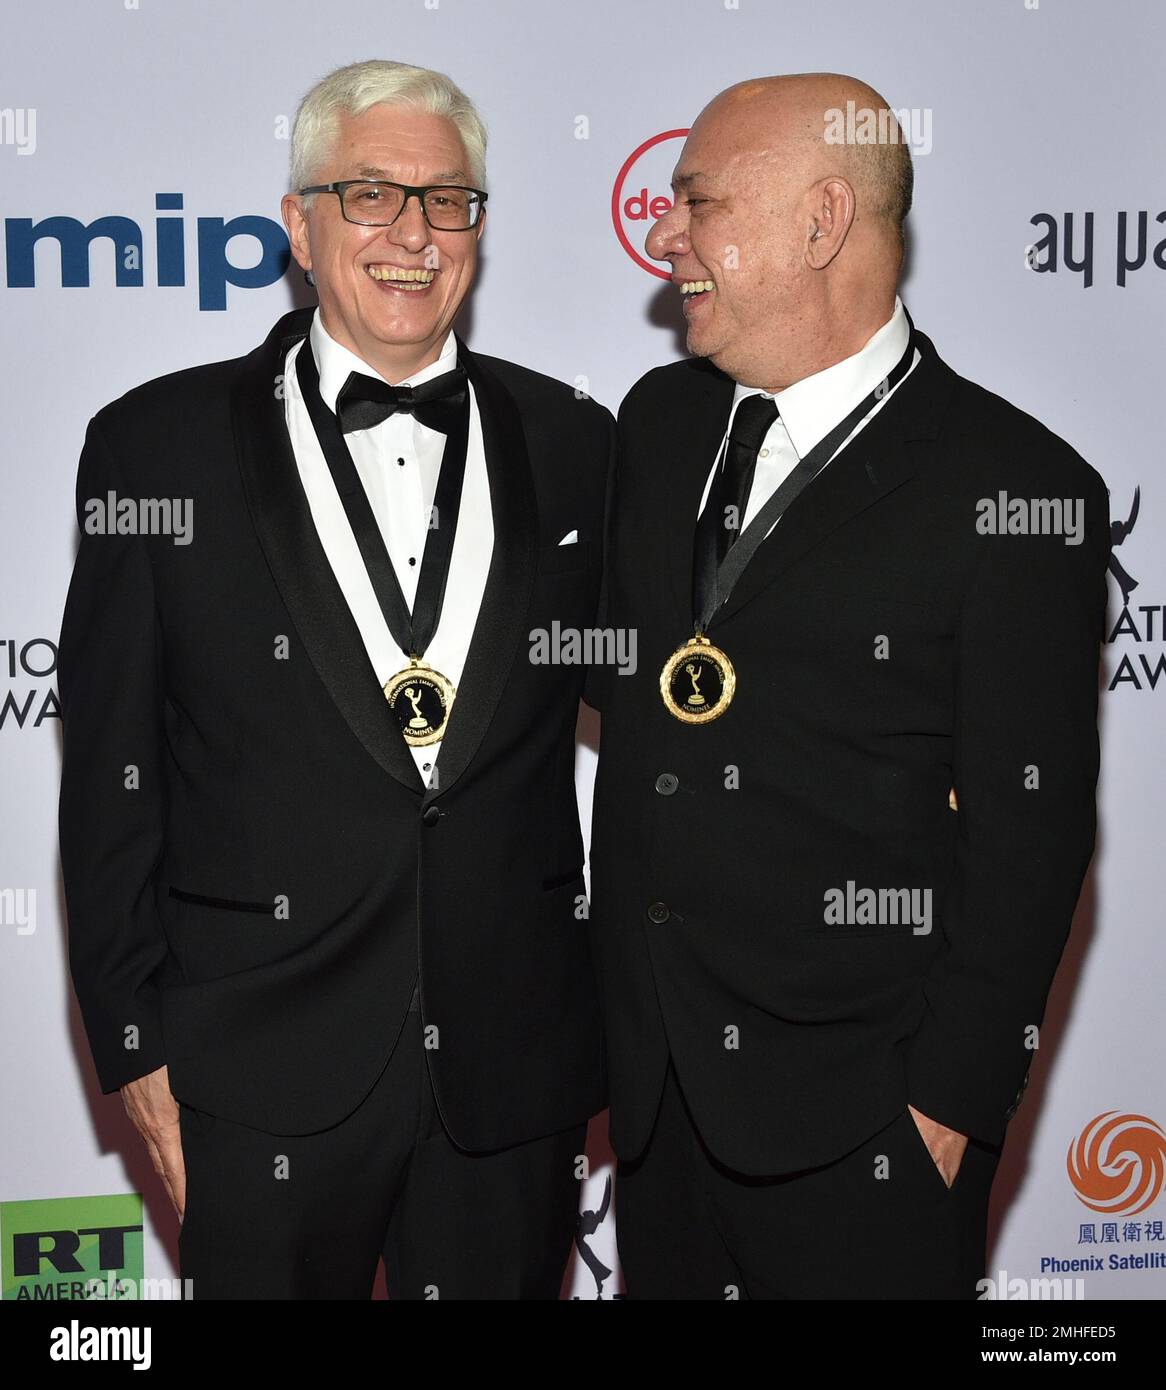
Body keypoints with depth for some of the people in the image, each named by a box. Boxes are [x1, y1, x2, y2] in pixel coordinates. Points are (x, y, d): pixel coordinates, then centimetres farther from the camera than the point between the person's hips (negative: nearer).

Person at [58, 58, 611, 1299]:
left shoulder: (571, 446, 4)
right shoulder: (158, 445, -2)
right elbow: (111, 776, -1)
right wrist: (136, 1045, -3)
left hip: (516, 1068, 2)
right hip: (264, 1078, -2)